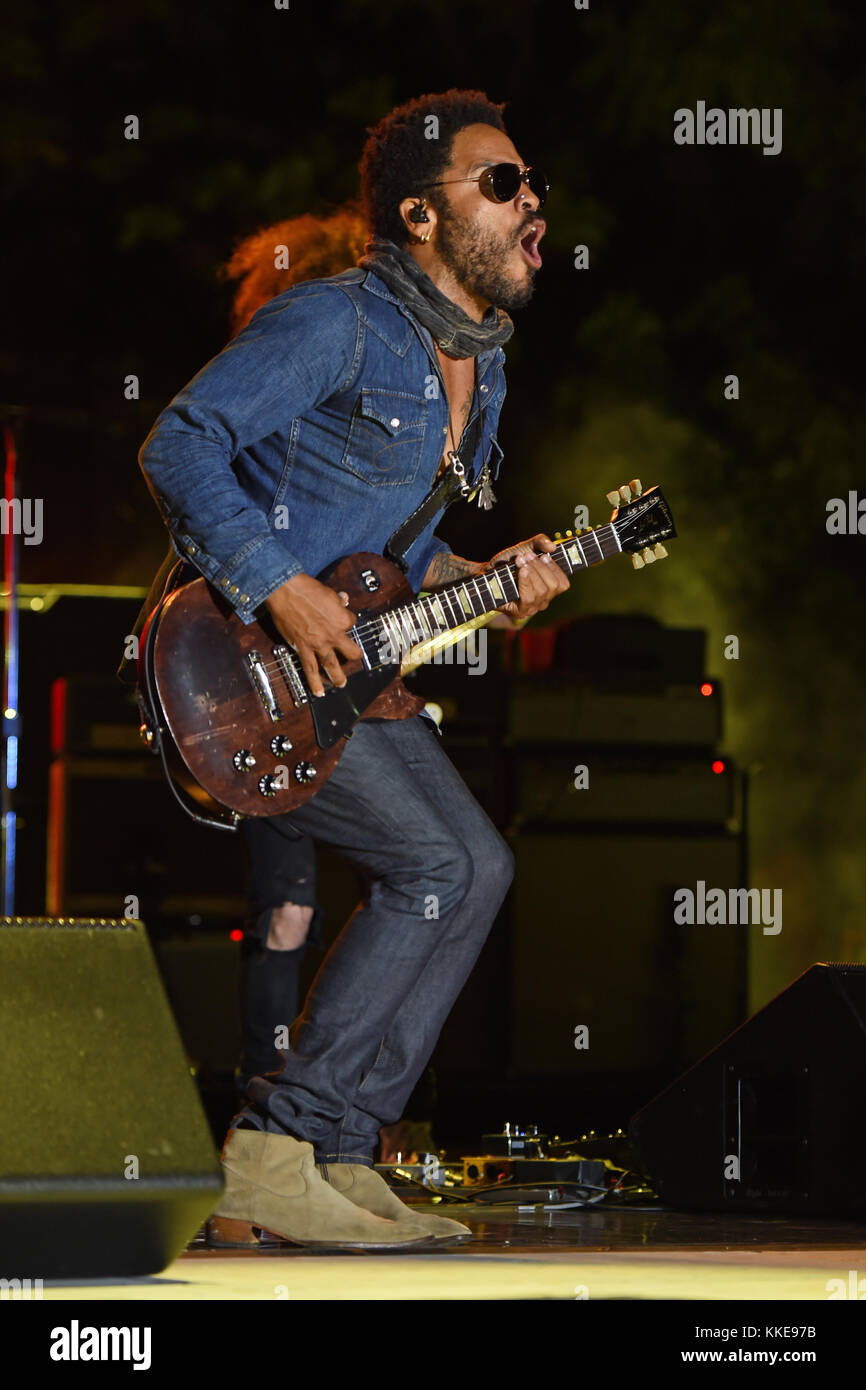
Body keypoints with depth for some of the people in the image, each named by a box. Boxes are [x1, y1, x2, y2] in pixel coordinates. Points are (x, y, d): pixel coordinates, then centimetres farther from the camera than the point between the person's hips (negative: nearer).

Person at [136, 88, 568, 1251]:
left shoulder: (478, 370, 14)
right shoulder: (336, 323, -14)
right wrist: (284, 591, -24)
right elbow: (179, 446, -19)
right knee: (443, 863, -18)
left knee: (476, 868, 0)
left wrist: (475, 581, 1)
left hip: (349, 666, 9)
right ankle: (271, 1154, -14)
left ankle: (336, 1156, 4)